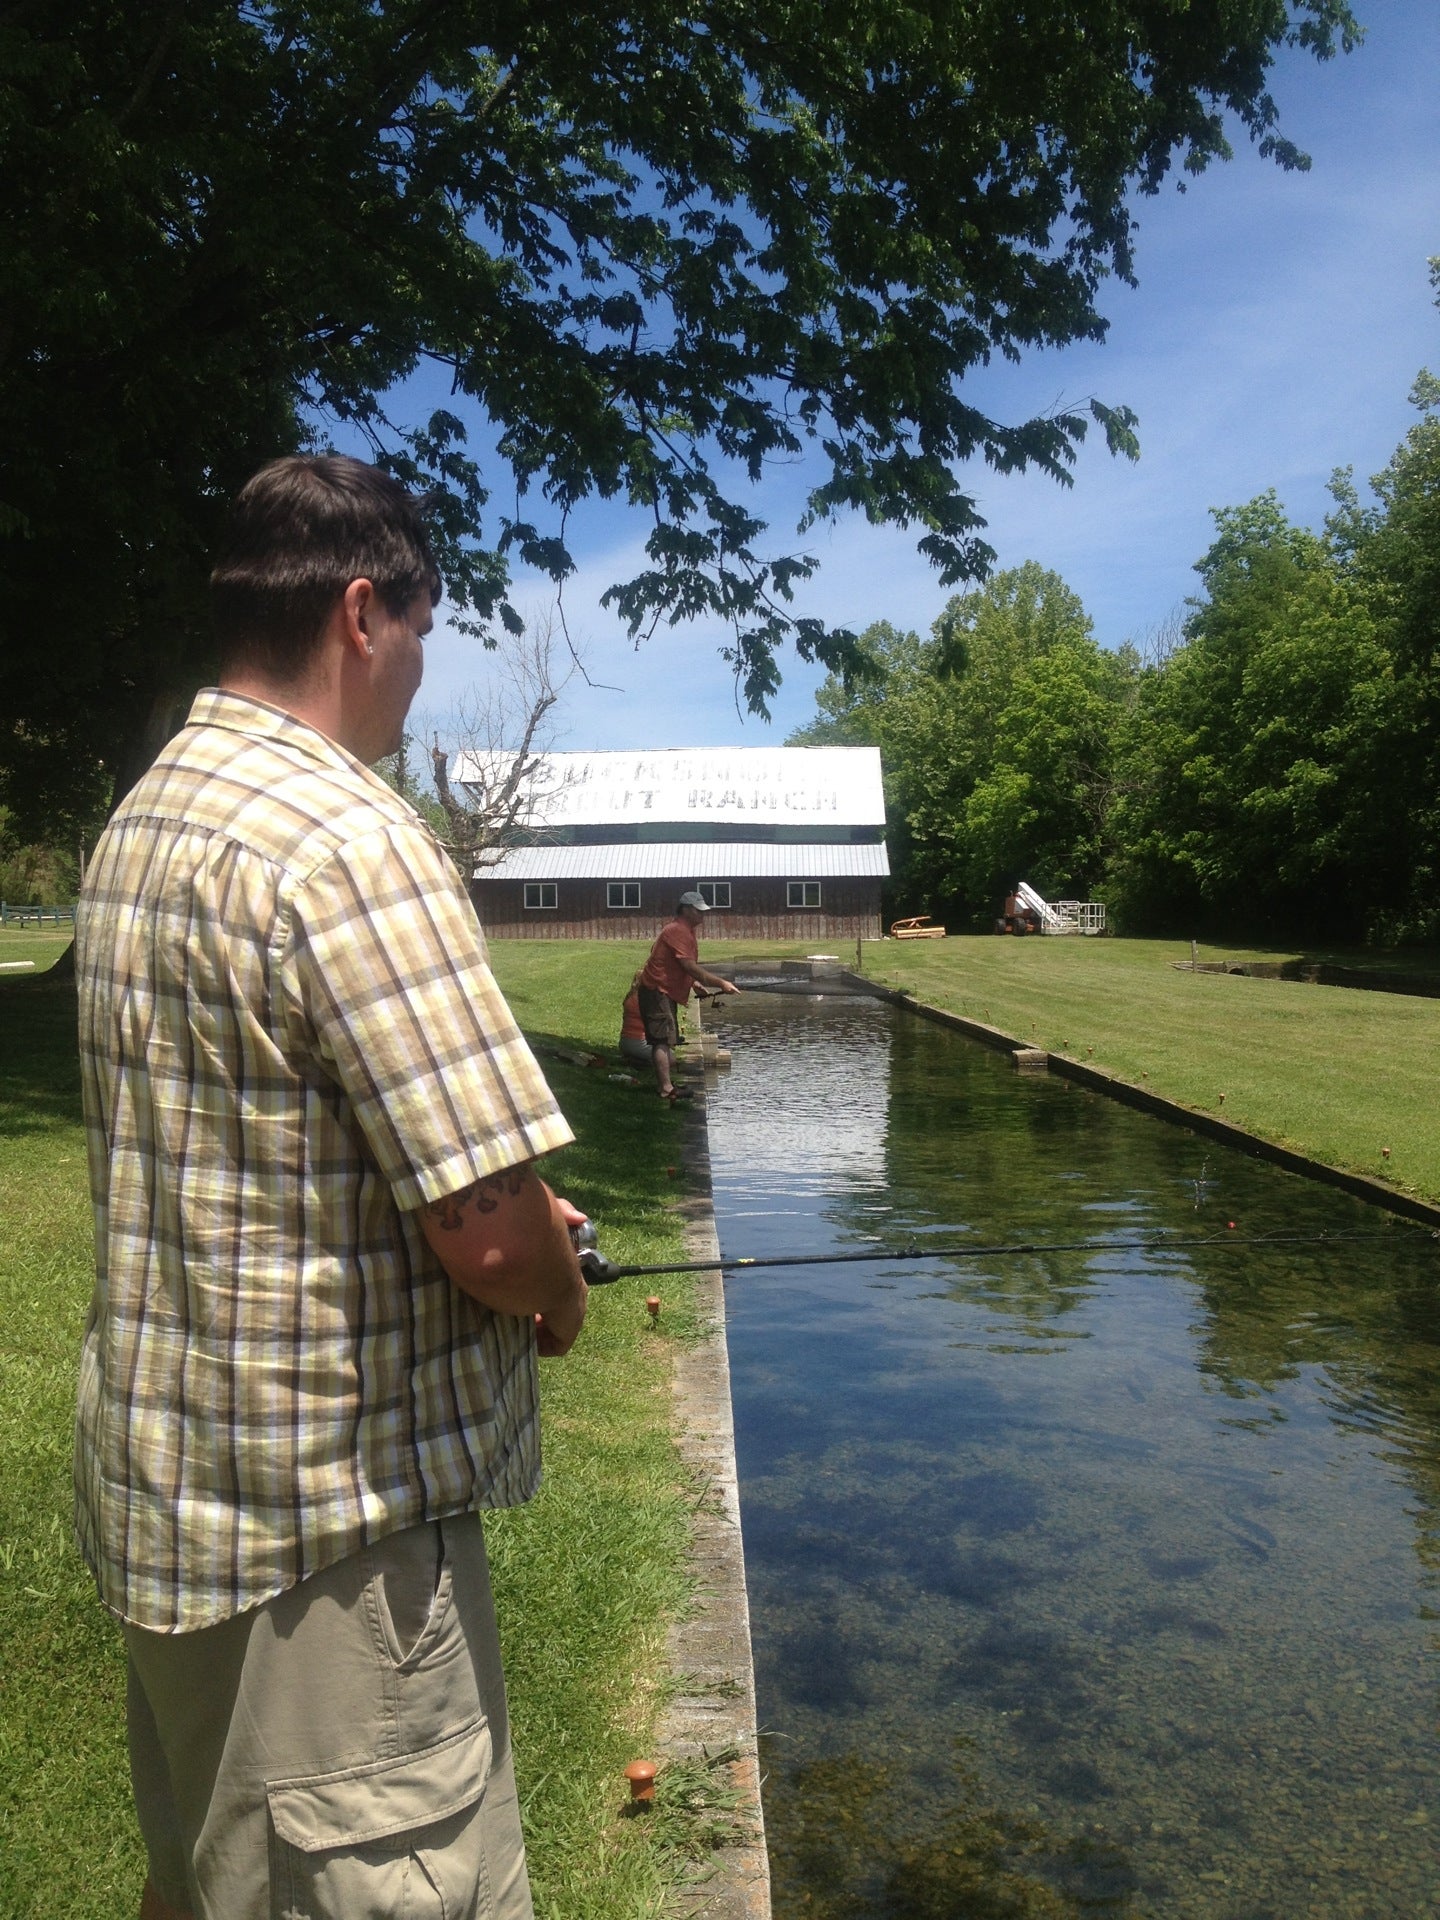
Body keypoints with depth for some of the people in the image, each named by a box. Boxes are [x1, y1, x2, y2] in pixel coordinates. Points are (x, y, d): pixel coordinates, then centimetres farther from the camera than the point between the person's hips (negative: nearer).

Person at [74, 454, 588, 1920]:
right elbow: (491, 1229, -26)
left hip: (161, 1477, 10)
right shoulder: (348, 837, -22)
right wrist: (558, 1296, -2)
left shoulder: (141, 818, 7)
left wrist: (517, 1230, 16)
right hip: (324, 1520, -9)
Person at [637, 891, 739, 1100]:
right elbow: (690, 967, -25)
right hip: (657, 991, -11)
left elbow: (687, 968, 23)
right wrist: (720, 983, -25)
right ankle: (666, 1089, -15)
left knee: (666, 1039, 15)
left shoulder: (685, 930, 16)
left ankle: (666, 1084, 23)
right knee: (663, 1040, -13)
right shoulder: (678, 931, -18)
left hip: (667, 992, 11)